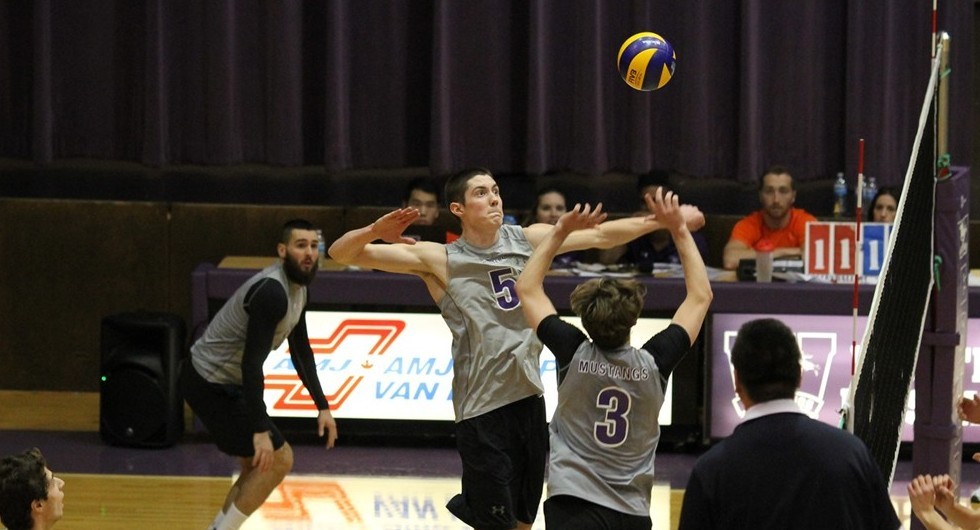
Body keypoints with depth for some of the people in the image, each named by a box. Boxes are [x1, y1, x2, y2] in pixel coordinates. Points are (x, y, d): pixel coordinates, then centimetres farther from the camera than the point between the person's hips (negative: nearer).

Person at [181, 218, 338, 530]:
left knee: (258, 468, 16)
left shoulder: (298, 289, 7)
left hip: (225, 383, 10)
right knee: (278, 459, -8)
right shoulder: (272, 292, -25)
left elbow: (301, 351, 19)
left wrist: (322, 406, 14)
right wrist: (260, 429, -32)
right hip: (211, 385, -10)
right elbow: (251, 362, -29)